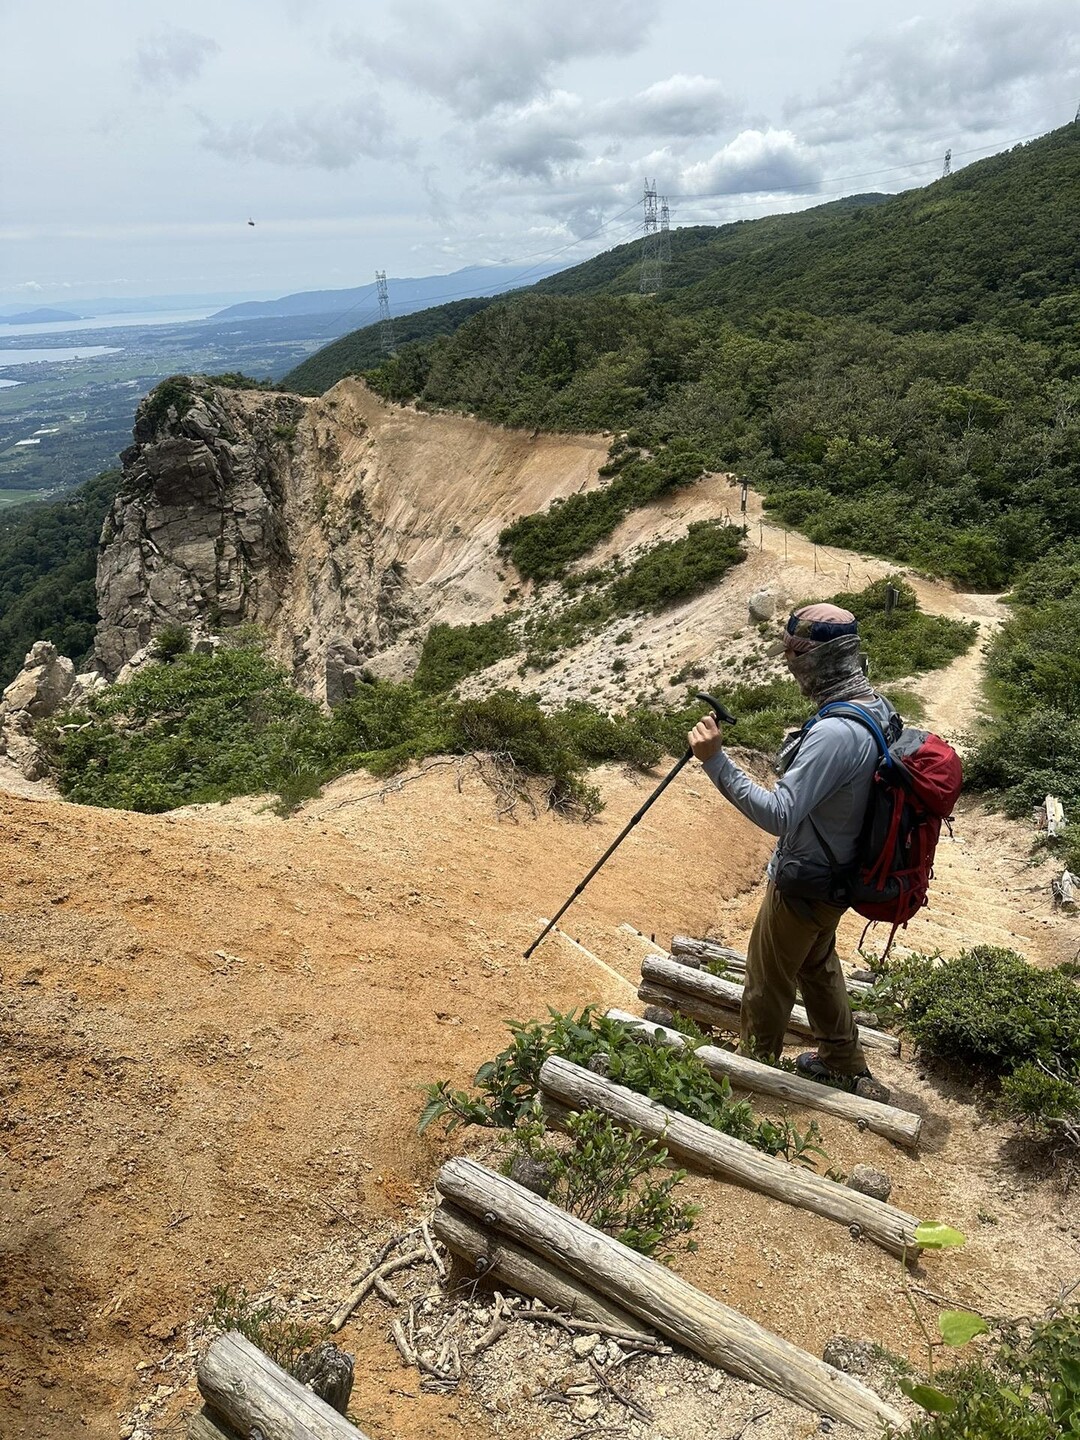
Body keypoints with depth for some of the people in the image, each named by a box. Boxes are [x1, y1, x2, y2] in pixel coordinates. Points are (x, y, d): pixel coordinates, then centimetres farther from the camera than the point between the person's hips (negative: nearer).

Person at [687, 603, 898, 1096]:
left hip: (804, 884, -9)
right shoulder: (877, 707, -4)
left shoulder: (835, 733, -34)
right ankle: (846, 1065, 44)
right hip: (837, 874, 9)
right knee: (818, 966, 28)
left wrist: (715, 760, -39)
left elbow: (778, 815, -36)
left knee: (768, 977, 13)